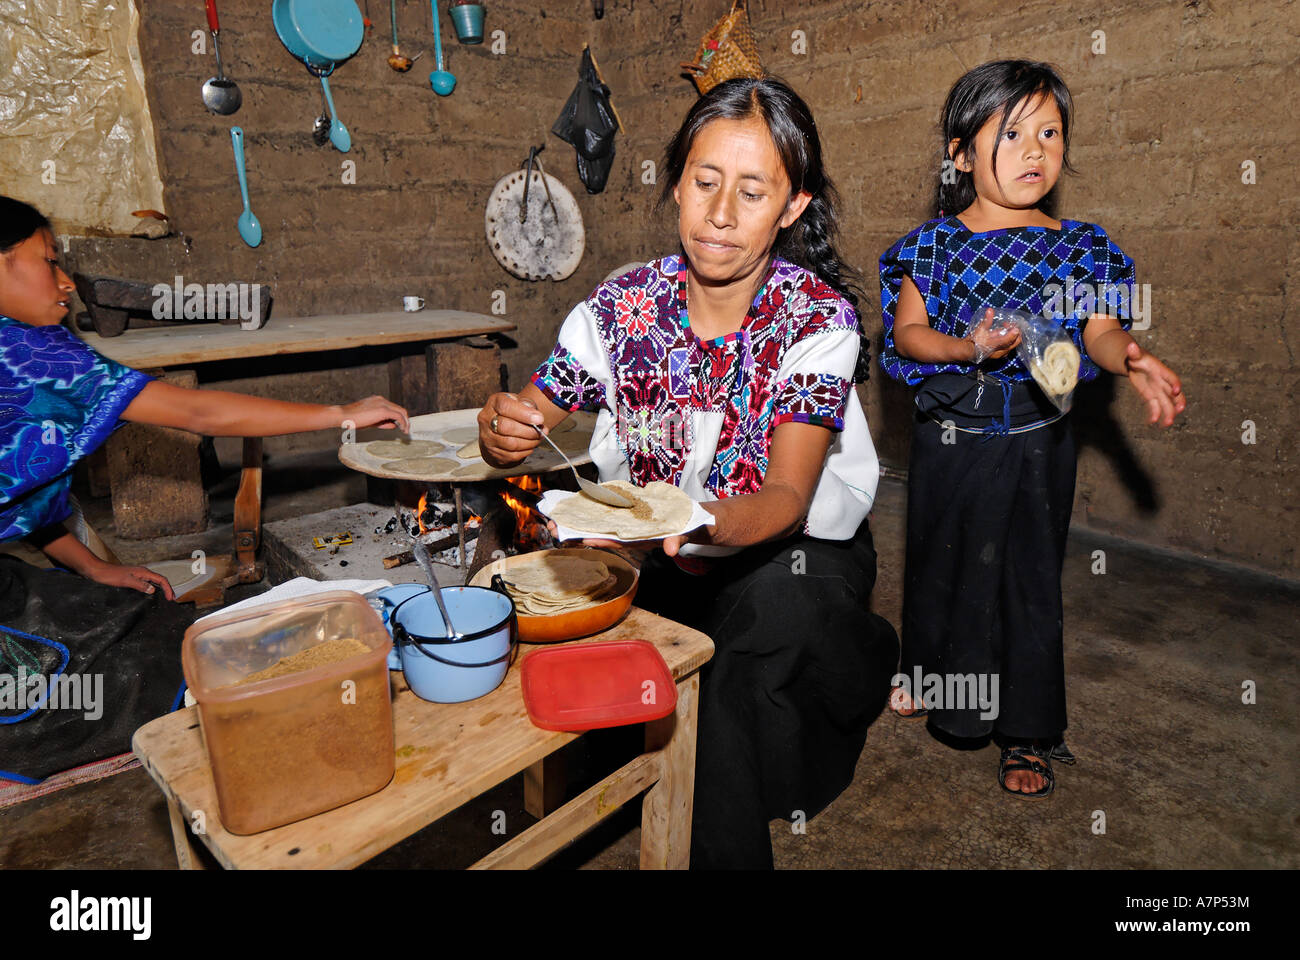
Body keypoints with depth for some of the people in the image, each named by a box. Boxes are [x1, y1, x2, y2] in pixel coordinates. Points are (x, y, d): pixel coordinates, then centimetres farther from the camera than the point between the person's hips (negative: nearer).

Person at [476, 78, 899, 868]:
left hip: (795, 540, -3)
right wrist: (503, 429, -25)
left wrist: (707, 521, -45)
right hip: (661, 560, 3)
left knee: (778, 604, -36)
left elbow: (788, 495, -23)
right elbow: (525, 427, 0)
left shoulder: (819, 319, -13)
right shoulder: (622, 306, -6)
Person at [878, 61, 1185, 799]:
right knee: (941, 563, 15)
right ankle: (933, 677, 43)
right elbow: (907, 331, -7)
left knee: (1031, 579, 6)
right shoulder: (937, 244, -3)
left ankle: (1028, 733, 23)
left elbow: (1100, 329, -4)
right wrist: (967, 348, -24)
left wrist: (1130, 358, -25)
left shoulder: (1077, 246, 1)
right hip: (950, 433, 0)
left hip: (1036, 439, 0)